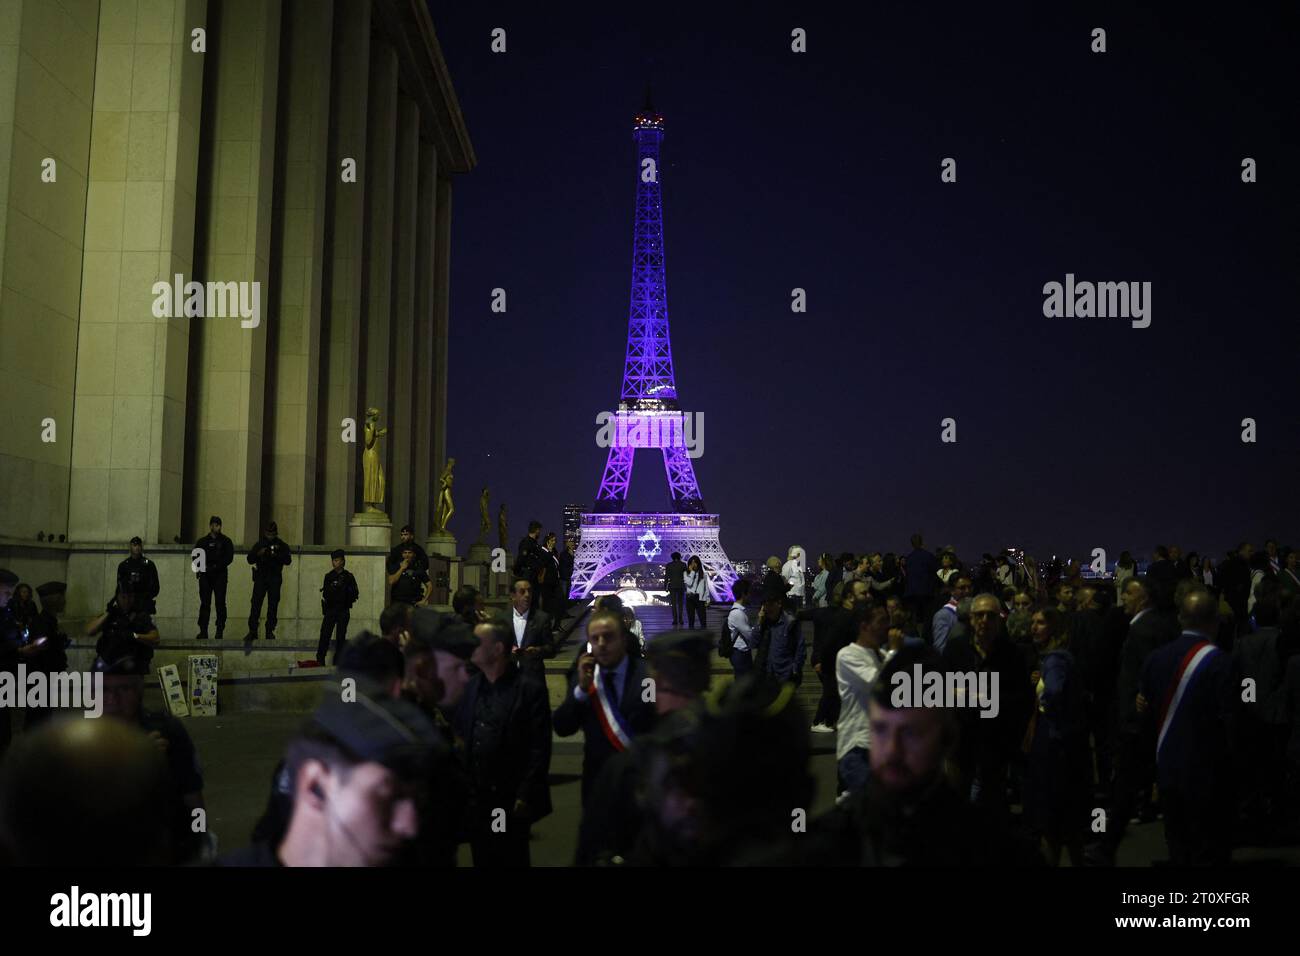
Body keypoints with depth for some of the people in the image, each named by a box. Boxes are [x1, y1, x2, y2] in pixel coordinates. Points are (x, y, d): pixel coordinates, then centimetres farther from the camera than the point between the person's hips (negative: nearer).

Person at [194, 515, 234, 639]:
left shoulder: (226, 541, 9)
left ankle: (219, 631, -1)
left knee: (220, 603, -4)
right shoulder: (202, 541, 13)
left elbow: (229, 558, -1)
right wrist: (203, 567, -11)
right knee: (204, 603, 0)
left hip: (220, 576, -1)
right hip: (205, 576, 1)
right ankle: (203, 631, 2)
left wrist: (215, 566, -13)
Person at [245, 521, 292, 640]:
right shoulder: (259, 544, 9)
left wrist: (276, 555, -21)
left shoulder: (282, 546, 5)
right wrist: (258, 554, -14)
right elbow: (250, 559, 4)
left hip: (275, 579, 0)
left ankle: (270, 631, 7)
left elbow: (288, 560, -6)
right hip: (260, 578, 0)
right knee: (256, 604, -7)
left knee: (273, 605, 1)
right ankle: (252, 631, -5)